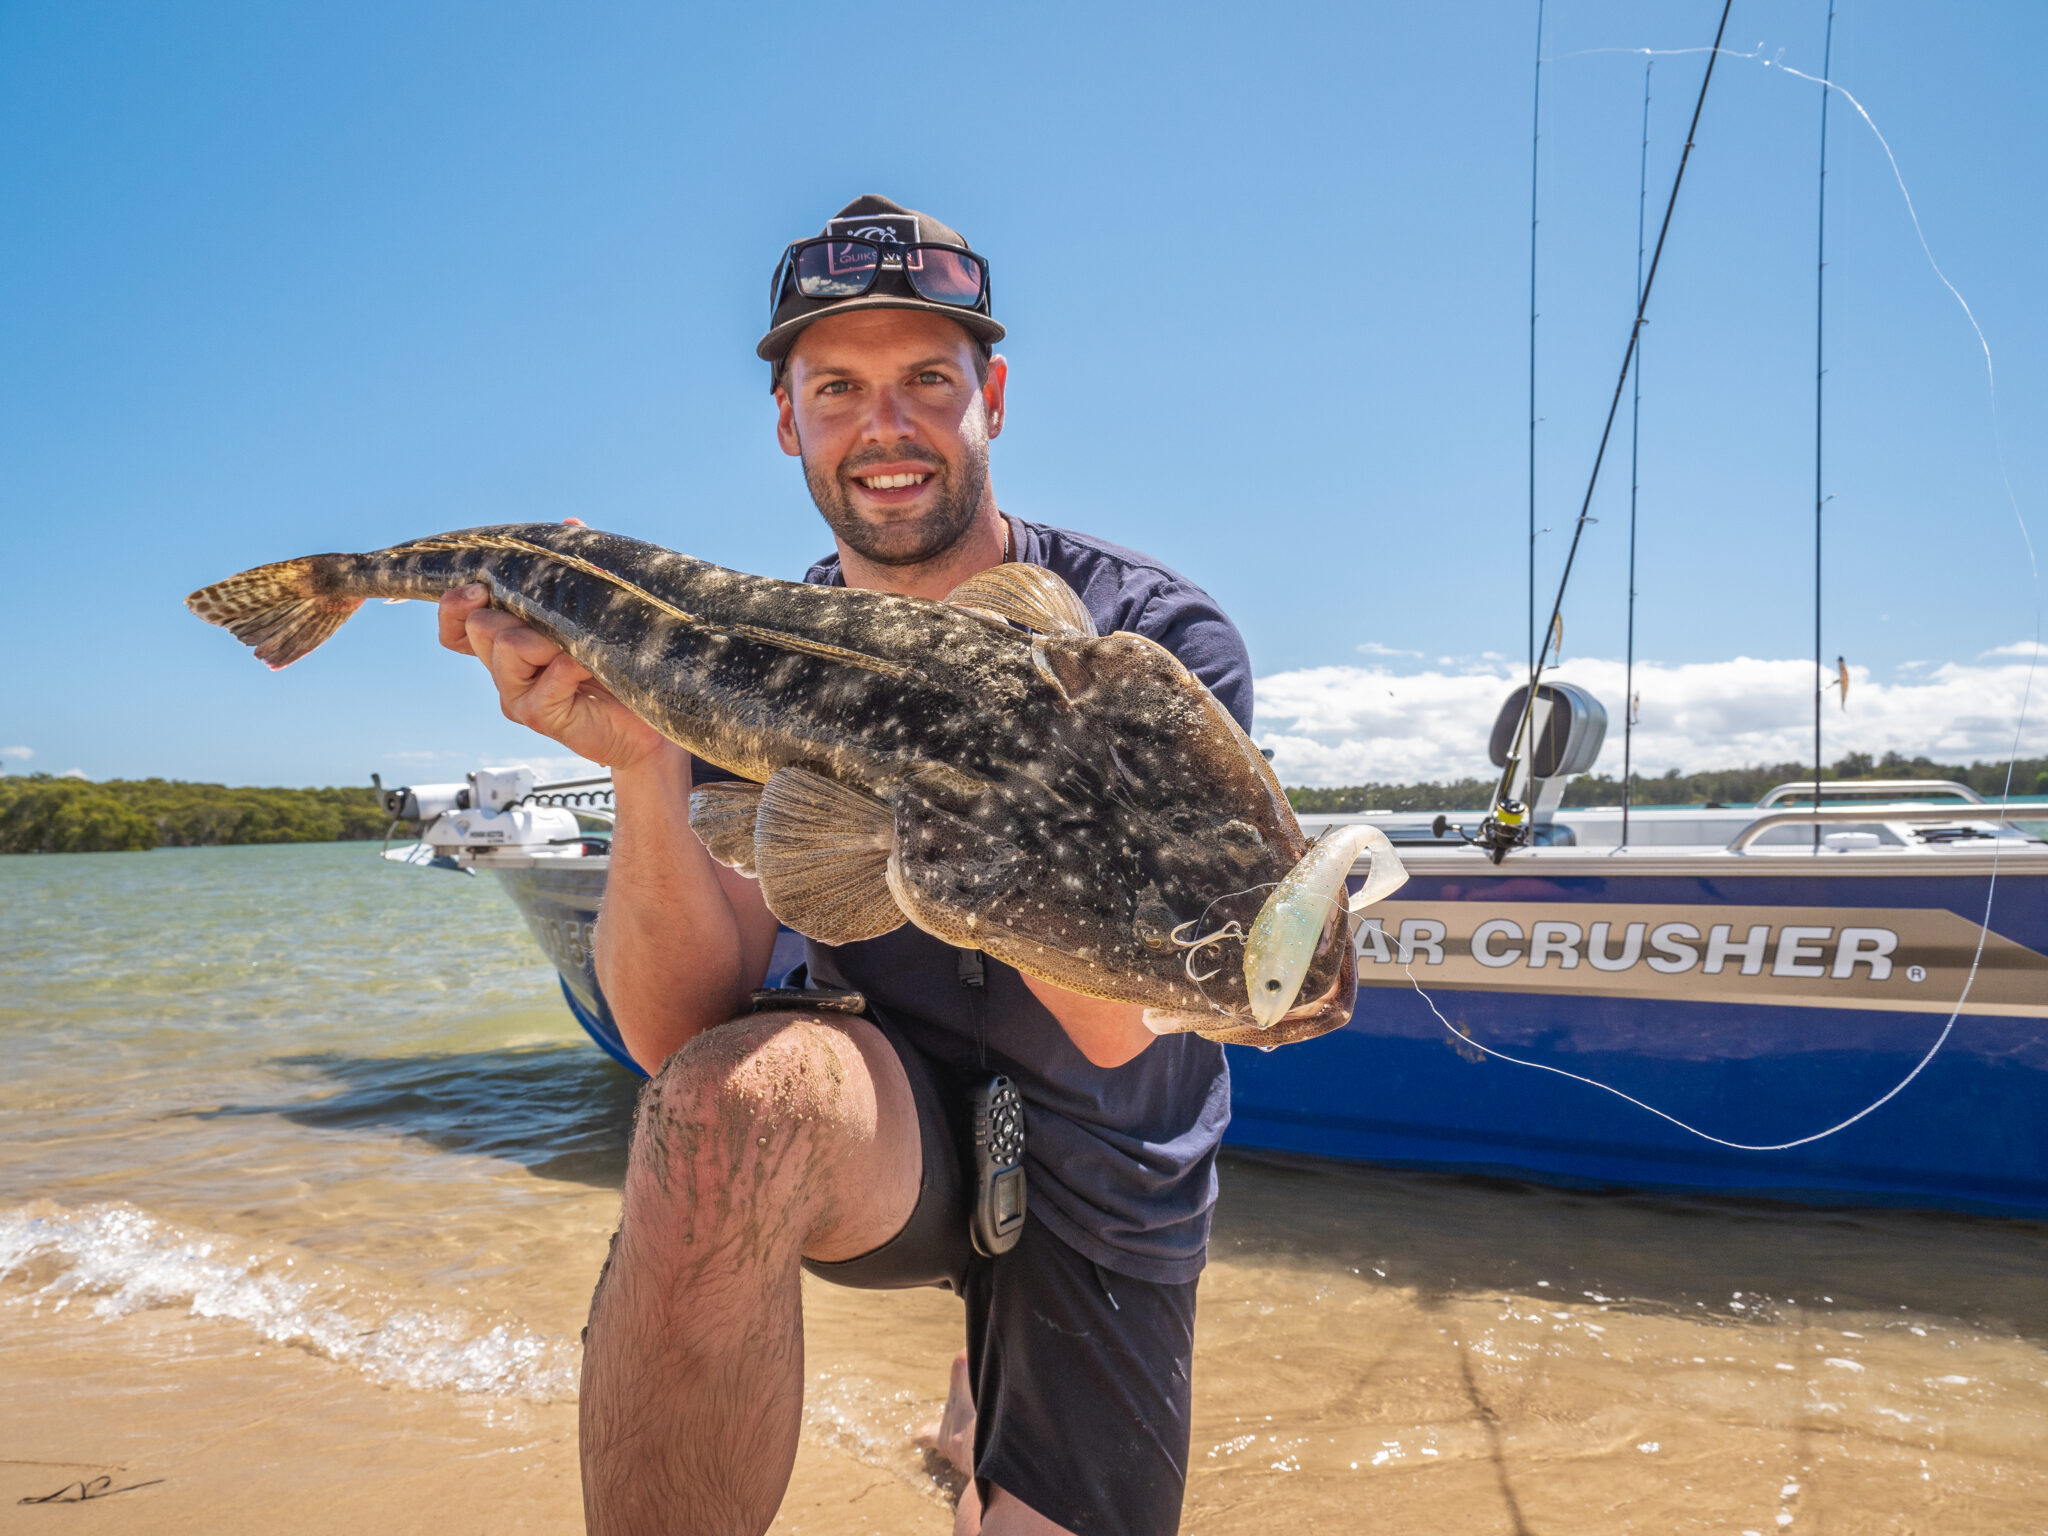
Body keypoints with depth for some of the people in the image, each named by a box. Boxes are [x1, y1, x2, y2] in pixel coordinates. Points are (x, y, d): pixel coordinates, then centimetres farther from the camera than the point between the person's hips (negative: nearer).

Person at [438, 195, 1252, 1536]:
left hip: (1102, 1189, 1)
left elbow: (1115, 1020, -25)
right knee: (732, 1091, -33)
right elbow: (676, 1031, -18)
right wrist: (645, 772, -35)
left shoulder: (1156, 635, -15)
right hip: (891, 1128, -1)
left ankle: (990, 1415, 42)